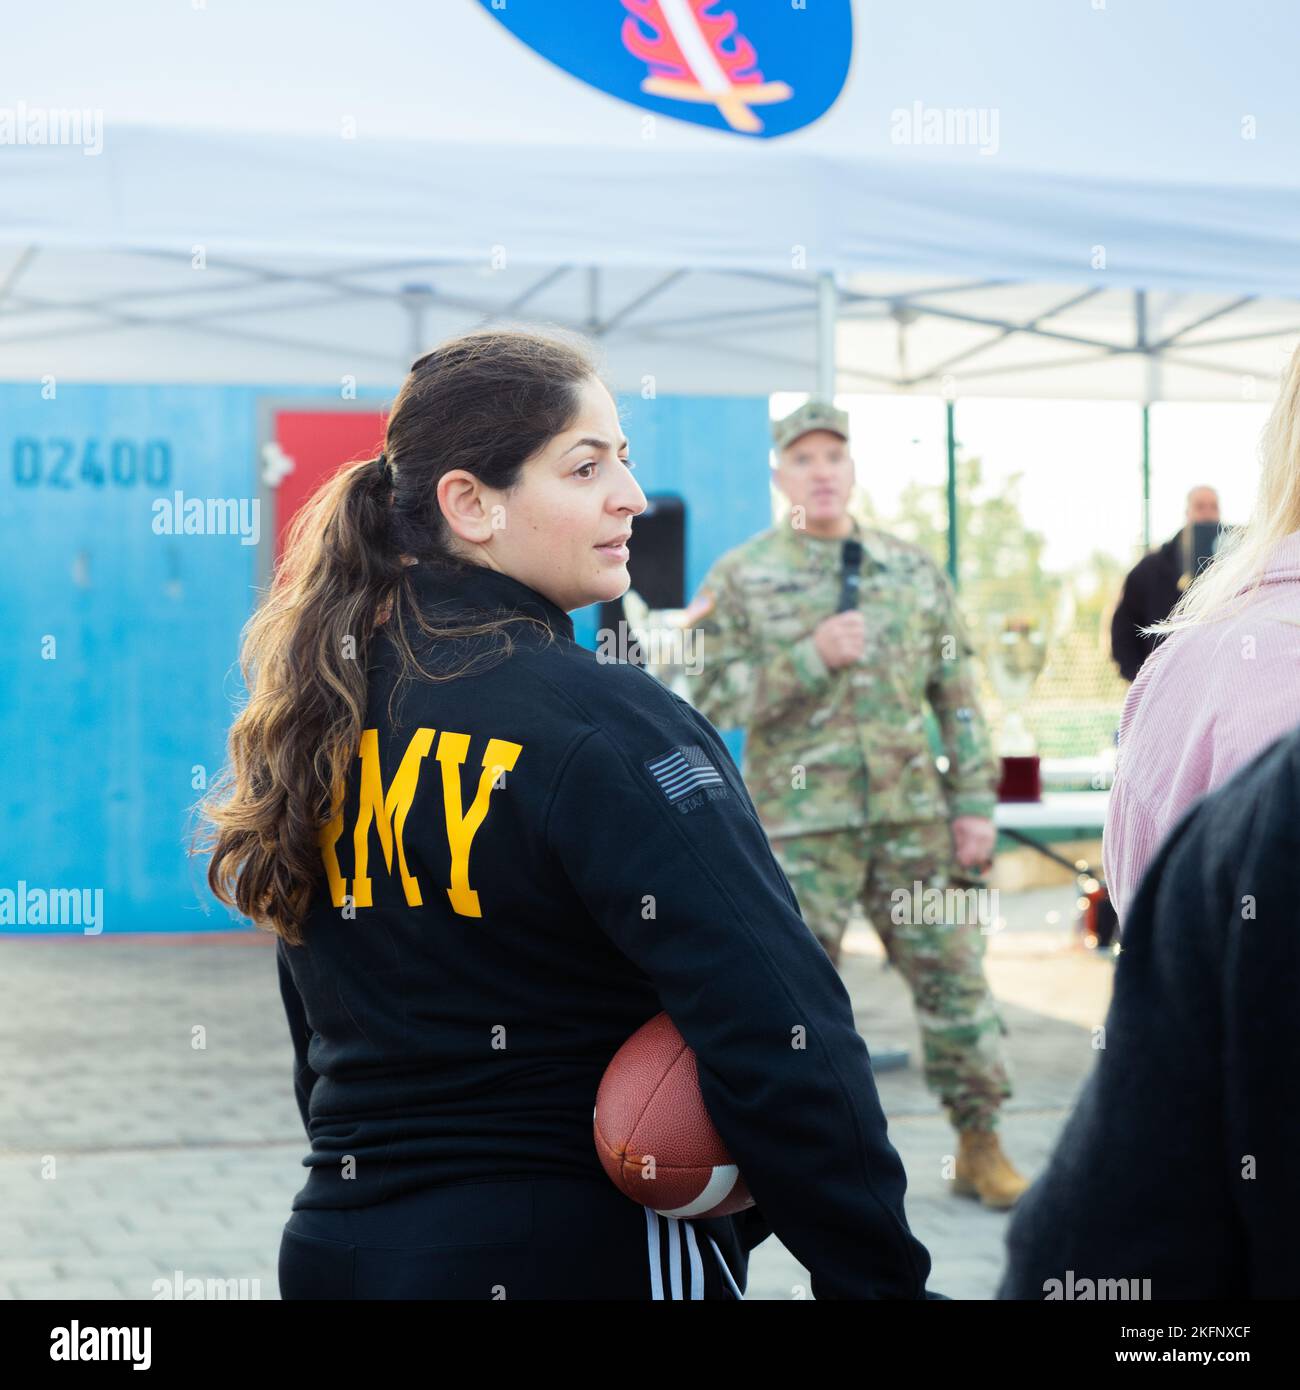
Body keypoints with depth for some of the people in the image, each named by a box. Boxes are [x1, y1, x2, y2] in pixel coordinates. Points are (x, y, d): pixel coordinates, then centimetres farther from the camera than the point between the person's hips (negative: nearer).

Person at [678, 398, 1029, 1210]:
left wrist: (974, 802, 3)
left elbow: (958, 695, 10)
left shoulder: (915, 571, 9)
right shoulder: (741, 578, 0)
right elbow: (713, 698, -5)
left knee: (955, 977, 5)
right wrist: (811, 656, -16)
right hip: (801, 823, -3)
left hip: (913, 816, 3)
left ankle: (982, 1148, 18)